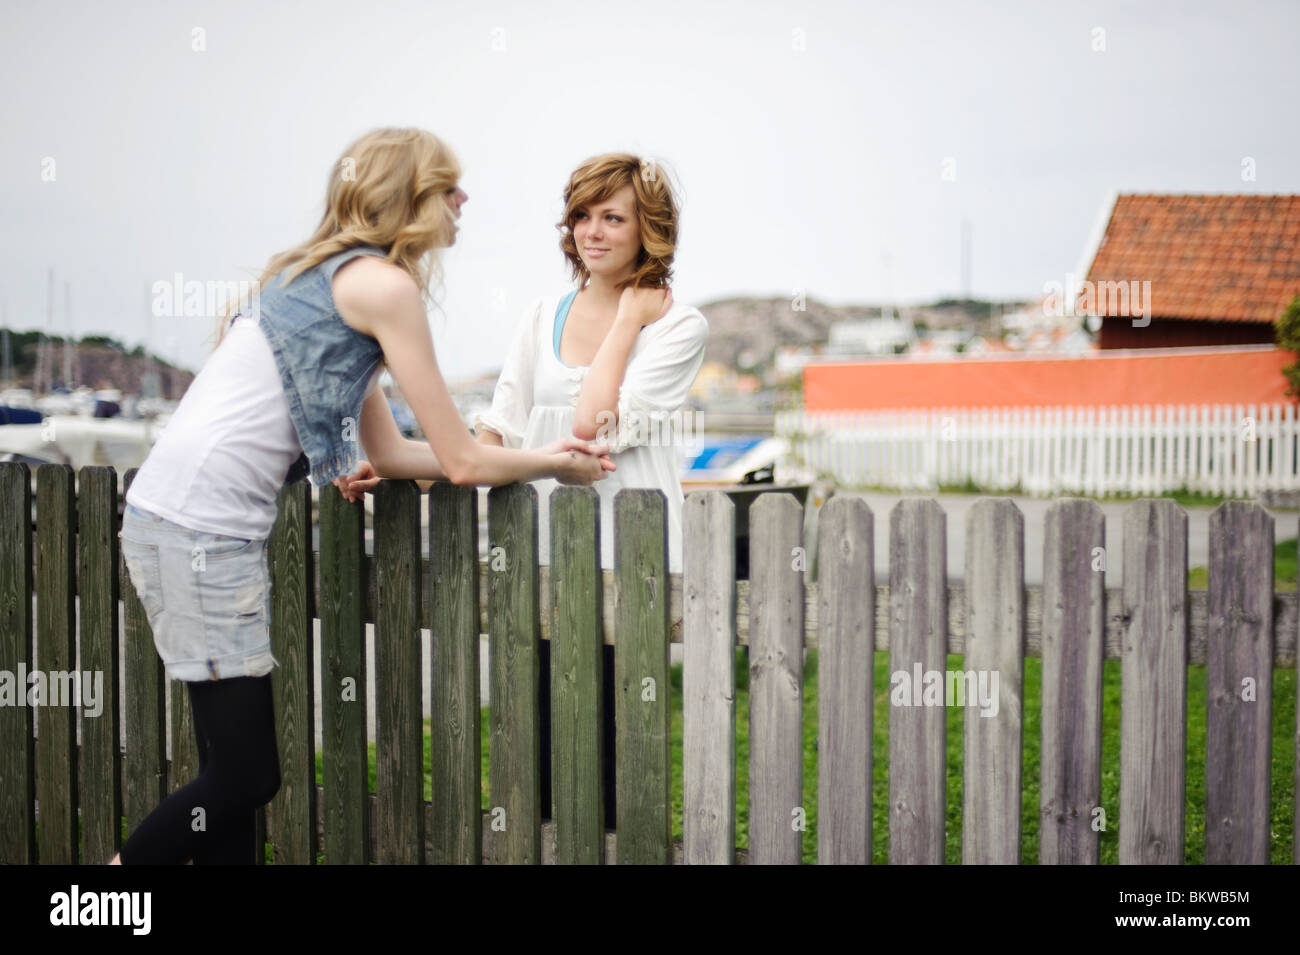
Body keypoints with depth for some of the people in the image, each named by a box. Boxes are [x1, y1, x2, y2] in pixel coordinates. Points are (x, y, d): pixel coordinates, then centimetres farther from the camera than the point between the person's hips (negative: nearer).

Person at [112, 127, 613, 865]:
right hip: (203, 526, -10)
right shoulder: (385, 284, -8)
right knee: (247, 774, -3)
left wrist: (539, 453, 20)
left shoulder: (323, 277, 20)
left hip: (175, 516, 10)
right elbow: (461, 462, -7)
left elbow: (391, 452, 21)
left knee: (237, 768, 11)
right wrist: (551, 464, 11)